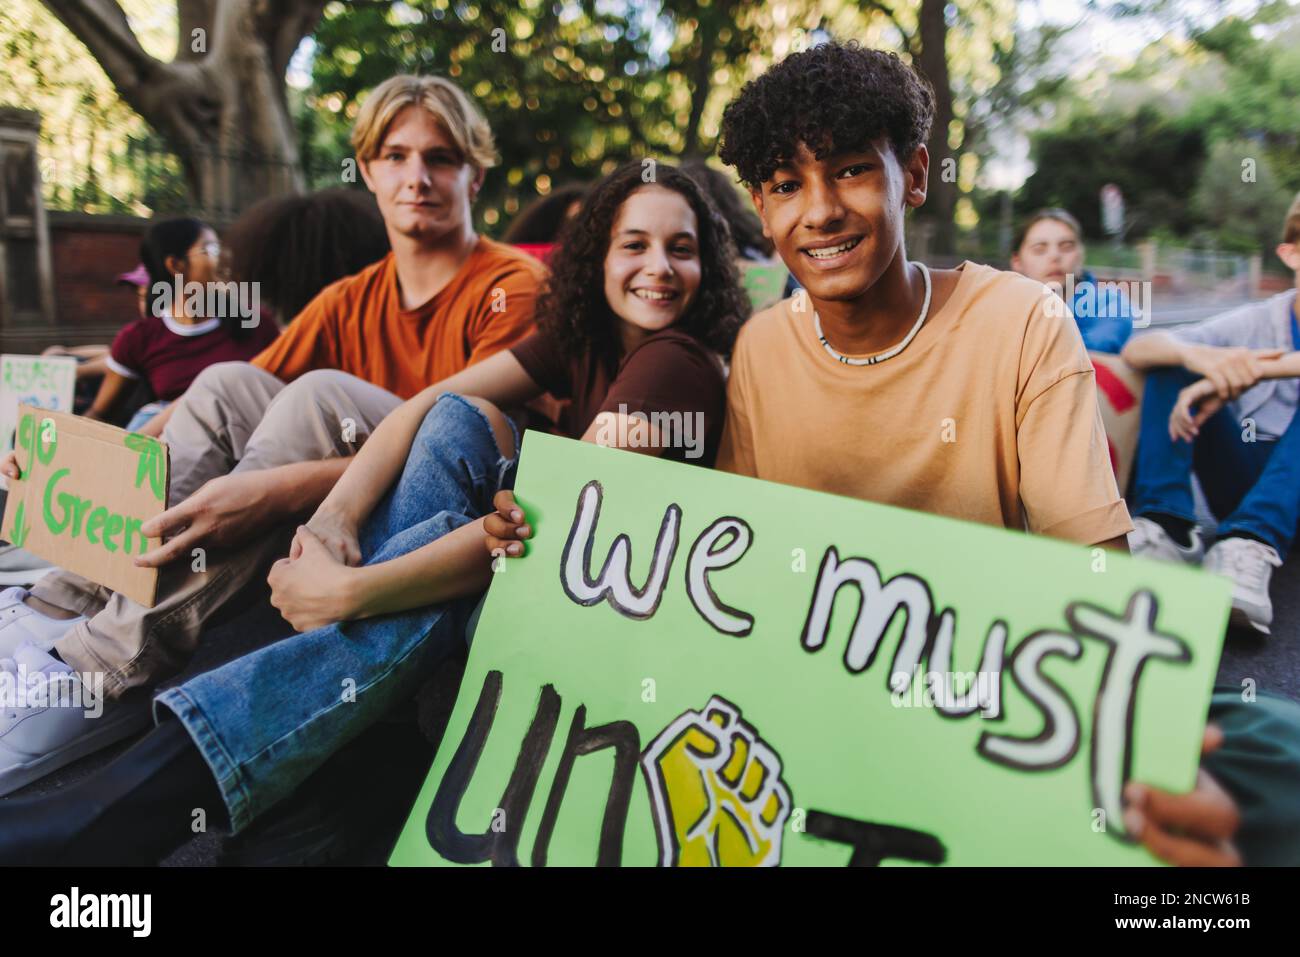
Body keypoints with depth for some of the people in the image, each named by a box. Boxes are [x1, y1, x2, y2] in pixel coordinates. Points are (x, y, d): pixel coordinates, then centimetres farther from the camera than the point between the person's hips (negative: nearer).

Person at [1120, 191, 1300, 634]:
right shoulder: (1254, 324, 3)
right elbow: (1135, 349, -11)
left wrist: (1248, 372, -39)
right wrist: (1196, 354, -31)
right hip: (1244, 481, 3)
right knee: (1173, 363, -9)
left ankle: (1248, 548, -42)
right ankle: (1165, 529, -29)